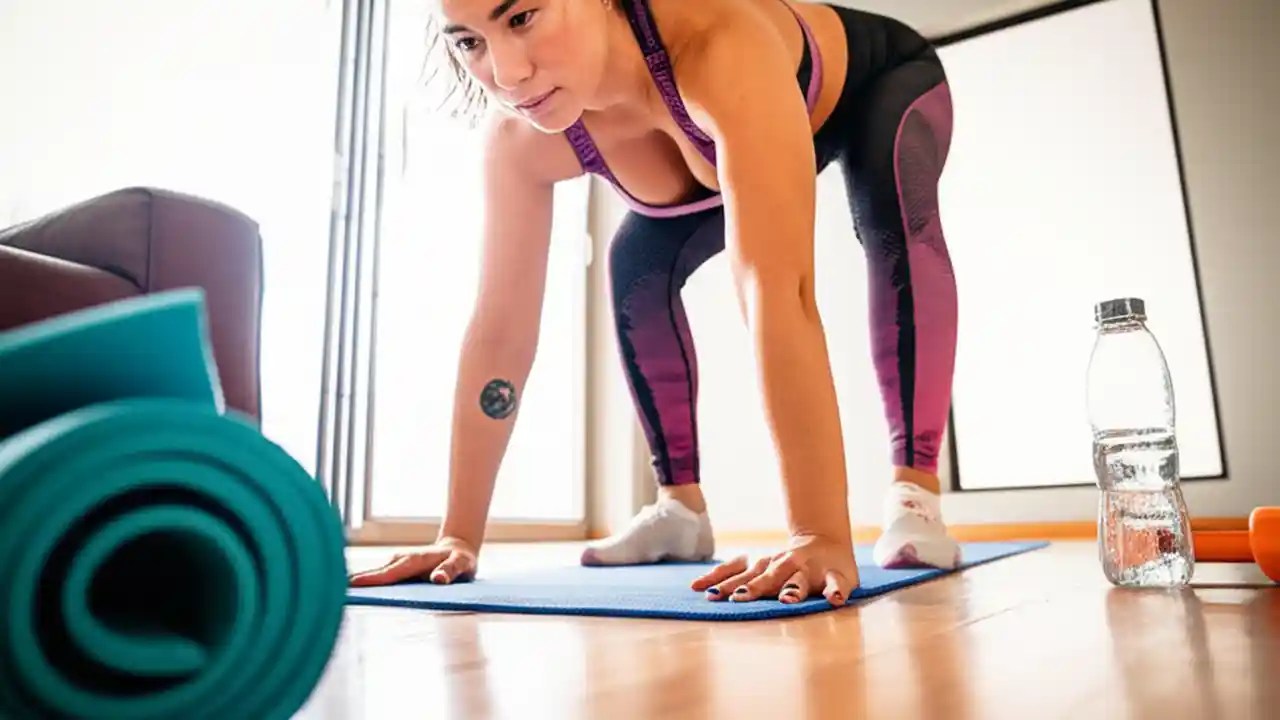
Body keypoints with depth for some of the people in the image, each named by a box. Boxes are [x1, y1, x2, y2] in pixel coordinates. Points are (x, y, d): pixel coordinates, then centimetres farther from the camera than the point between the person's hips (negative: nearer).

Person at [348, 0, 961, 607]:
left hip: (884, 86, -4)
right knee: (638, 269, -8)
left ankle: (913, 498, -27)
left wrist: (822, 534, -60)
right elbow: (500, 325, -27)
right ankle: (681, 508, 2)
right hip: (776, 138, 4)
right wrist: (459, 535, -25)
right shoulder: (519, 136, -30)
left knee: (892, 220, -34)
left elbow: (778, 291, -56)